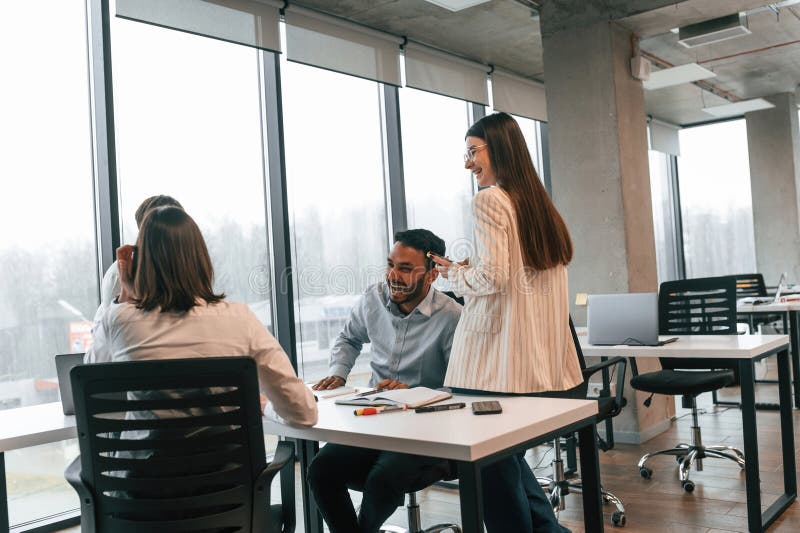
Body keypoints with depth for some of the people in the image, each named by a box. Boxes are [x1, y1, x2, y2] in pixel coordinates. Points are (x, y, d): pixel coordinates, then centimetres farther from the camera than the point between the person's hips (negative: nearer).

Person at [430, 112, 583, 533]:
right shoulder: (540, 204, 15)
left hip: (497, 363, -9)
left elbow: (492, 277, -18)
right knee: (509, 460, 22)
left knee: (494, 471, 3)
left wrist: (454, 273, 0)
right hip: (541, 363, 9)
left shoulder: (489, 201, -9)